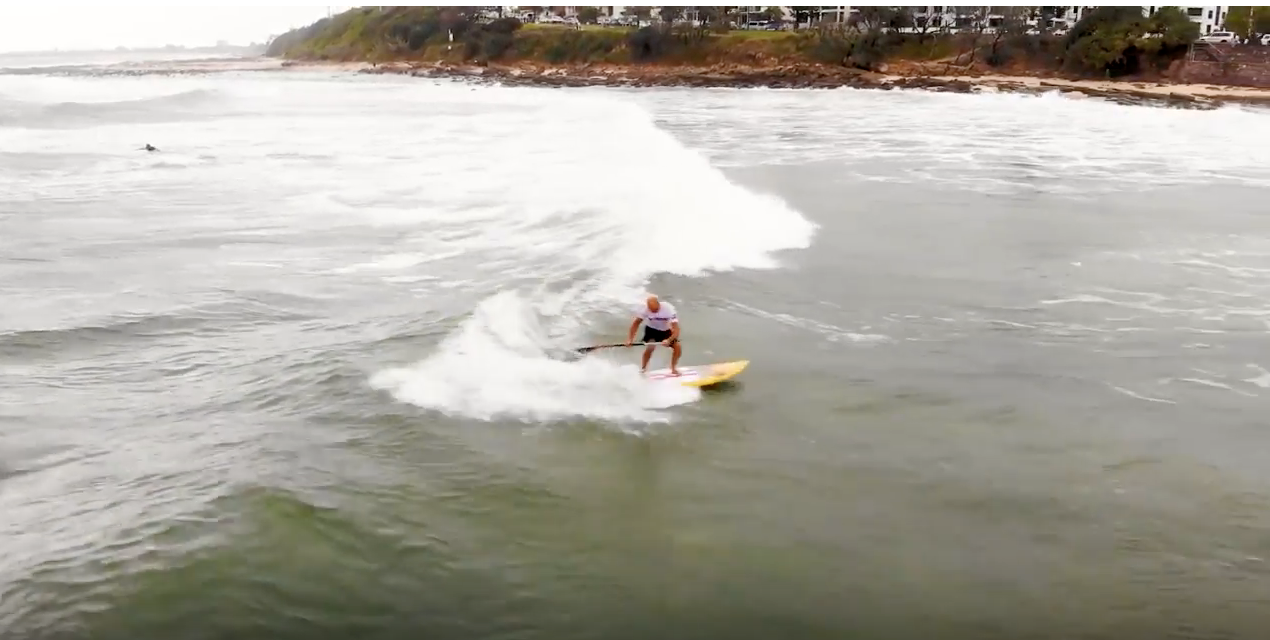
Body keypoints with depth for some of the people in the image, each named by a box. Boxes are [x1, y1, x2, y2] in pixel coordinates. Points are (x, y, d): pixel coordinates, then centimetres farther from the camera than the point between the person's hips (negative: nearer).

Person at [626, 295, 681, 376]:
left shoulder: (668, 309, -34)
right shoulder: (645, 309, -28)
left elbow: (676, 329, -37)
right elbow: (636, 323, -14)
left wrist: (669, 340, -52)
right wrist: (630, 339, -23)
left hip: (666, 330, 1)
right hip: (652, 329, -1)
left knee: (677, 347, -14)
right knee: (650, 346, -25)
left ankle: (673, 369, 10)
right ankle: (643, 369, -4)